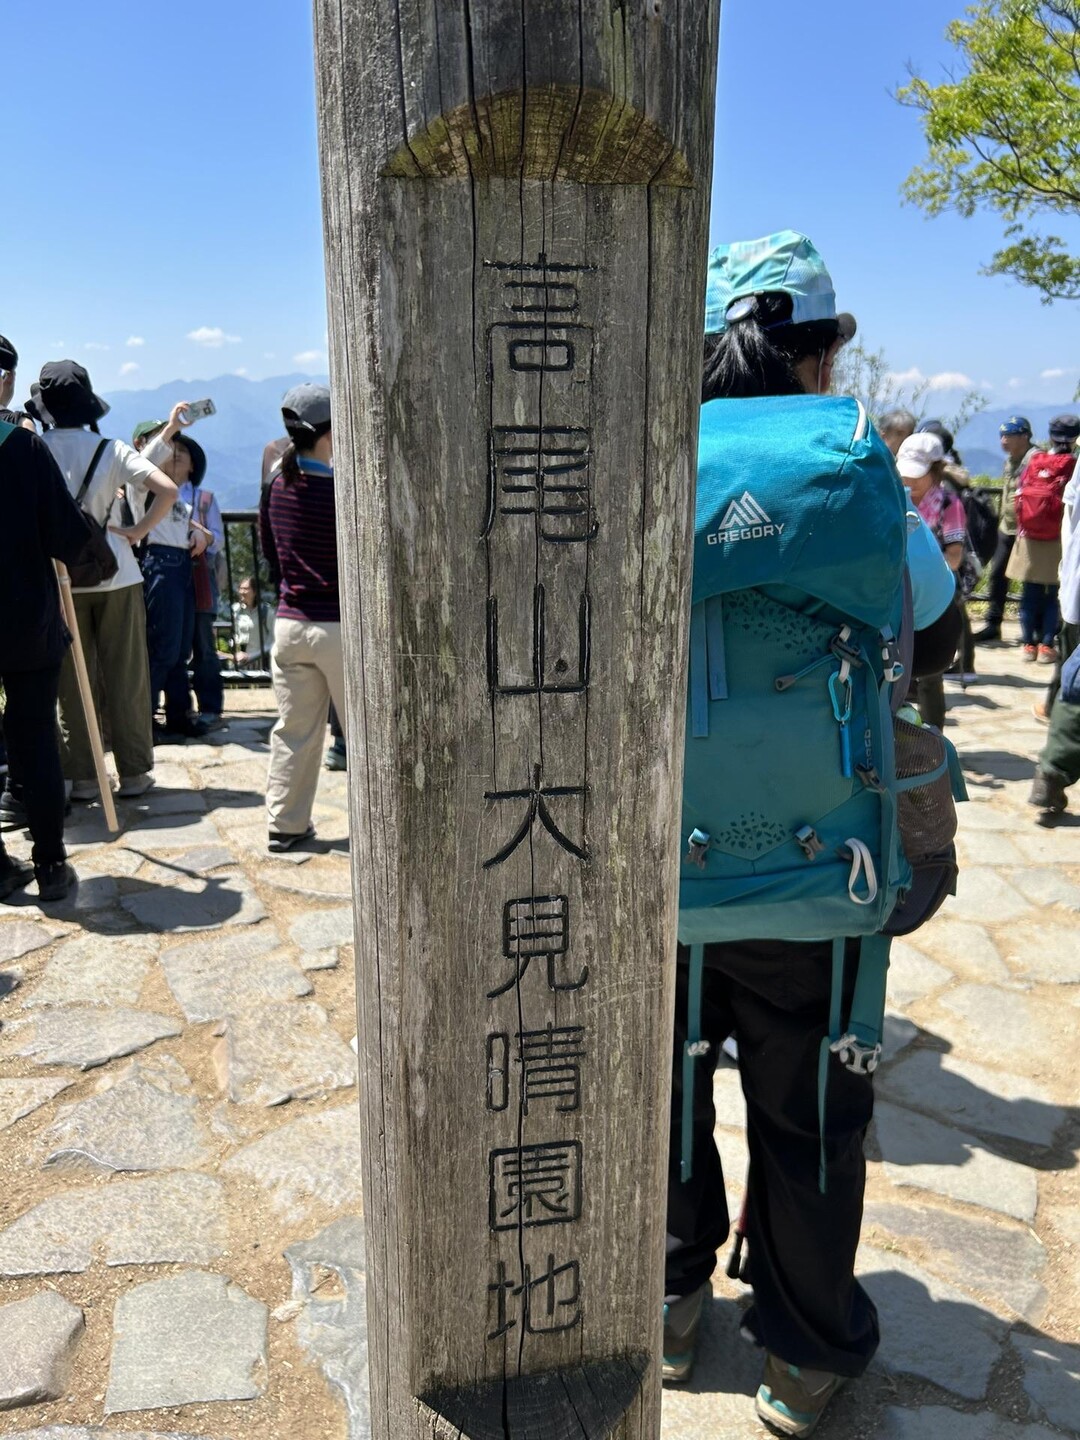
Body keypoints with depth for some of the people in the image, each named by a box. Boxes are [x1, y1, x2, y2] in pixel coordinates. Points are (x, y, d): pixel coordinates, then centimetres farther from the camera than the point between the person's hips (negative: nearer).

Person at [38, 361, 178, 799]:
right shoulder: (110, 450, -4)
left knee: (71, 681, 9)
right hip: (115, 574, 0)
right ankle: (133, 773, 12)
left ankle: (81, 776, 13)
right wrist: (139, 530, -6)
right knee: (126, 677, 6)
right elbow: (167, 490, -13)